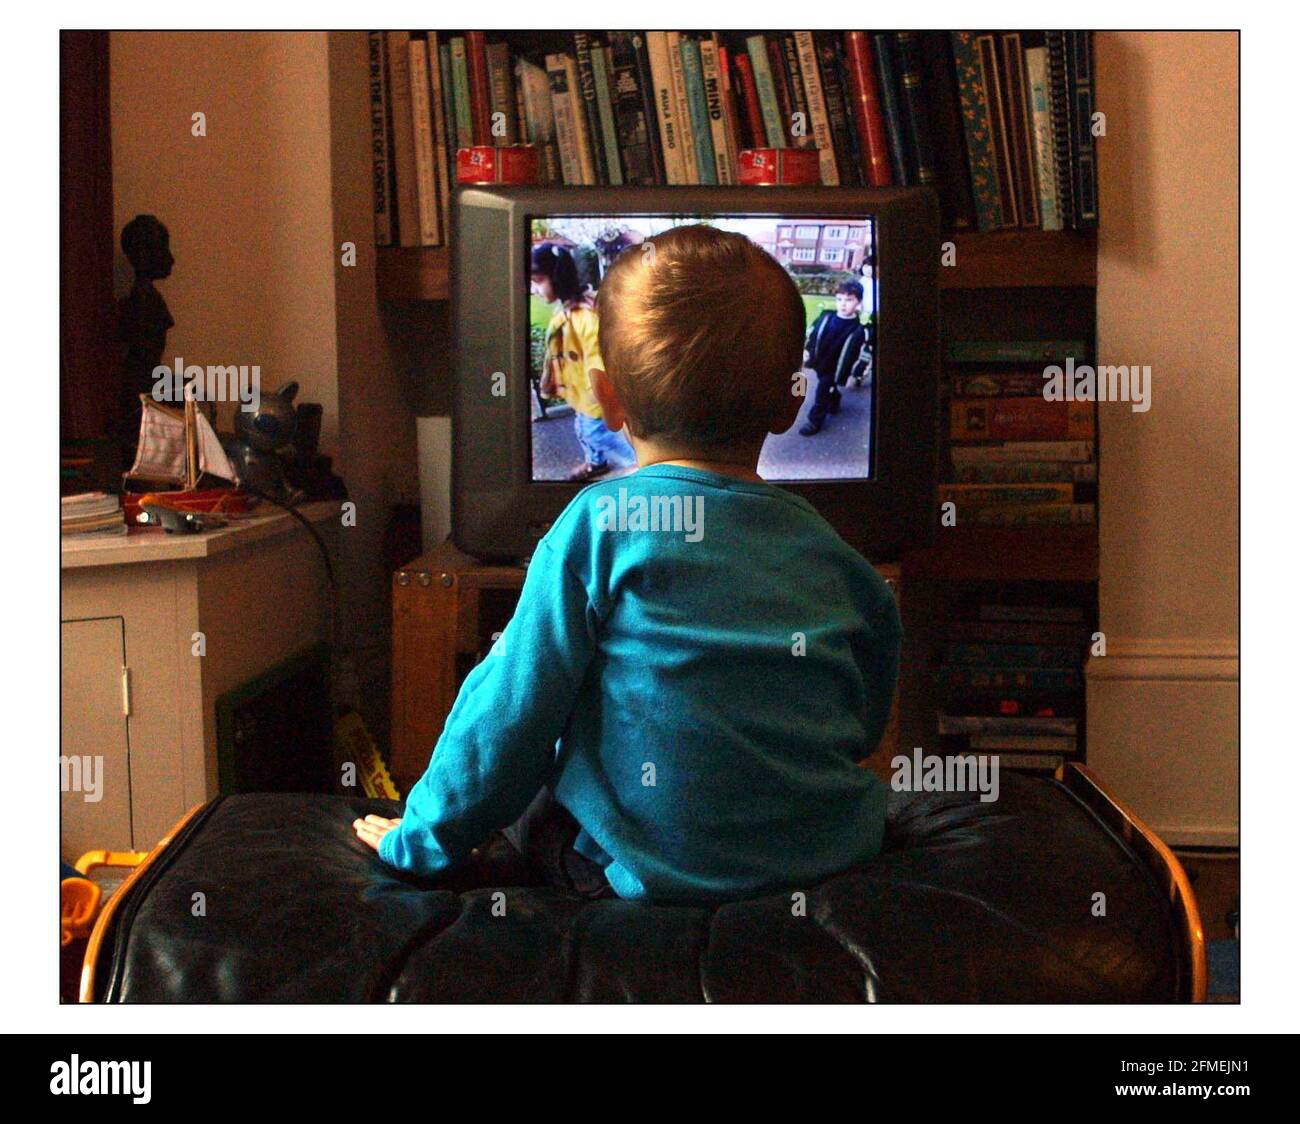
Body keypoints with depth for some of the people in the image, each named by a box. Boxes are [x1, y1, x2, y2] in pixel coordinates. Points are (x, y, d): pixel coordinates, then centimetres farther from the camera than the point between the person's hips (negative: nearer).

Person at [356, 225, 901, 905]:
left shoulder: (596, 525, -12)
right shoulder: (824, 547, 1)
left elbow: (513, 707, -10)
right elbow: (865, 722, 12)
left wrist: (425, 839, 4)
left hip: (654, 873, -4)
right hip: (835, 857, 5)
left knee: (530, 796, 20)